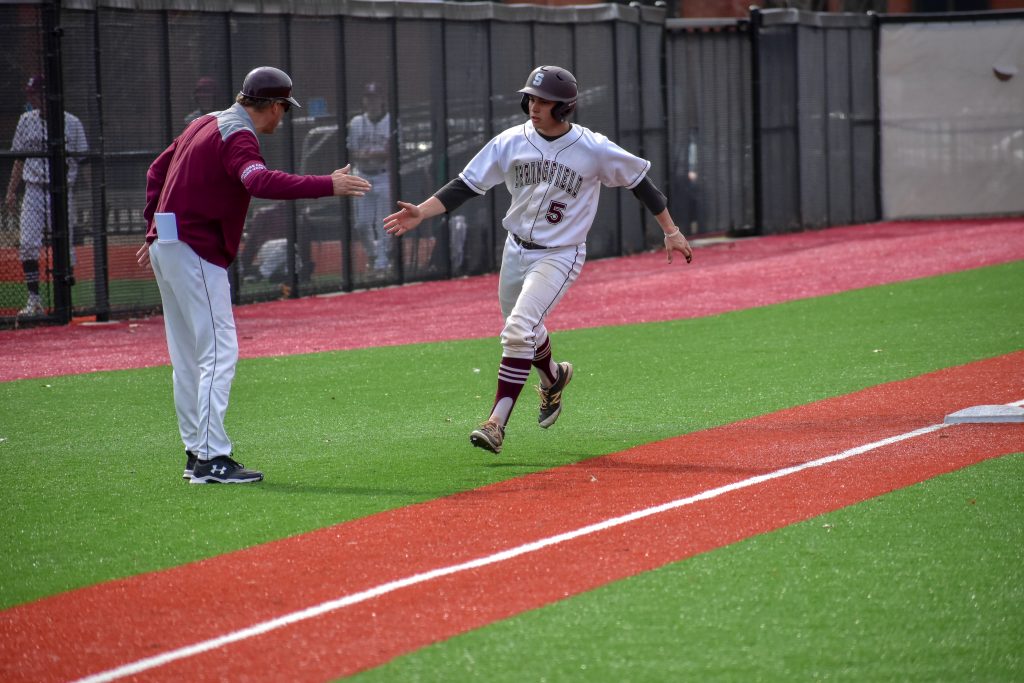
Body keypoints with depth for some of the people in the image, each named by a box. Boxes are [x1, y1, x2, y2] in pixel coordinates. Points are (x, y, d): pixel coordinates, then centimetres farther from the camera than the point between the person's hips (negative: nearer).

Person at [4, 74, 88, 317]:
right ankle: (34, 300, -2)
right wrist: (11, 191, 9)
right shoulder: (27, 121, 10)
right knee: (28, 244, -7)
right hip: (34, 190, 3)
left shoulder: (71, 123, -1)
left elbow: (83, 160, 2)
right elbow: (19, 159, 16)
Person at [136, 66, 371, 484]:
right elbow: (260, 181, -35)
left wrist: (155, 230, 24)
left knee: (189, 356, 14)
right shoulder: (237, 137, -15)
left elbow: (157, 170, 23)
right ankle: (211, 459, -16)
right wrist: (327, 185, -40)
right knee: (219, 351, -11)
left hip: (166, 247, 10)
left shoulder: (206, 124, 15)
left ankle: (196, 453, 20)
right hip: (195, 253, -10)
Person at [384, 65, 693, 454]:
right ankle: (553, 376, 54)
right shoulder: (511, 143, -6)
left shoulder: (594, 149, -14)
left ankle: (497, 423, -20)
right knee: (524, 332, 20)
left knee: (519, 331, -21)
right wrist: (421, 213, -18)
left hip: (559, 256, -5)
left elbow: (639, 181, -2)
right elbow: (466, 186, -5)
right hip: (516, 250, 5)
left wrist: (670, 232, 2)